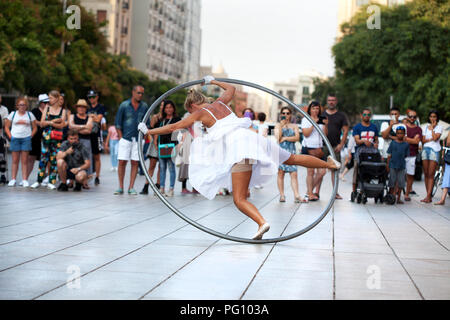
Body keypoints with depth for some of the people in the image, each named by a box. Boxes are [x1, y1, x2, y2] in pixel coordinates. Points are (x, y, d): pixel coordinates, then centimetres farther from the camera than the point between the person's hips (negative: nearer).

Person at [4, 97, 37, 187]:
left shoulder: (30, 115, 8)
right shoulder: (13, 114, 8)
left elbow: (35, 128, 11)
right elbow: (6, 127, 10)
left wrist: (31, 136, -1)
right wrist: (10, 136, -2)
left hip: (26, 138, 0)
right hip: (15, 138, 0)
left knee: (24, 160, -1)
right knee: (15, 160, 2)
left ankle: (25, 180, 1)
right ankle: (13, 179, 6)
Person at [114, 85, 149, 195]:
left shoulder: (144, 106, 7)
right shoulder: (124, 105, 1)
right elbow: (118, 123, 4)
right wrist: (121, 137, -2)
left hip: (138, 139, 2)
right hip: (125, 138, -2)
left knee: (135, 163, 1)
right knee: (122, 162, -4)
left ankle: (131, 188, 6)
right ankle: (120, 187, 3)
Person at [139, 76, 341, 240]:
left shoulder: (200, 113, 6)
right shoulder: (220, 103, 21)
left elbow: (173, 127, 8)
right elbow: (231, 88, 43)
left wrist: (148, 132, 18)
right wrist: (213, 81, 55)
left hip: (239, 146, -7)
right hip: (251, 137, 7)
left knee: (239, 199, -10)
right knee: (292, 159, 24)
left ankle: (262, 222, -33)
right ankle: (329, 163, 27)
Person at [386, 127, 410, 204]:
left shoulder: (406, 144, 4)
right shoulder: (392, 143, 2)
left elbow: (406, 155, 7)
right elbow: (389, 155, 3)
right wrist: (387, 164, 0)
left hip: (402, 166, 1)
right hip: (393, 165, -1)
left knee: (400, 183, 4)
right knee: (392, 183, 2)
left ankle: (398, 199, 13)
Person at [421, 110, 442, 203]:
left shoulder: (439, 127, 4)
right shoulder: (426, 127, 18)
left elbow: (435, 138, -11)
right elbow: (423, 140, 11)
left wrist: (432, 128, -3)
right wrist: (431, 139, -5)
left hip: (434, 150, -5)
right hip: (425, 149, 5)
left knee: (431, 175, -11)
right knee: (426, 174, 2)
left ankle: (428, 196, -15)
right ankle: (429, 196, 6)